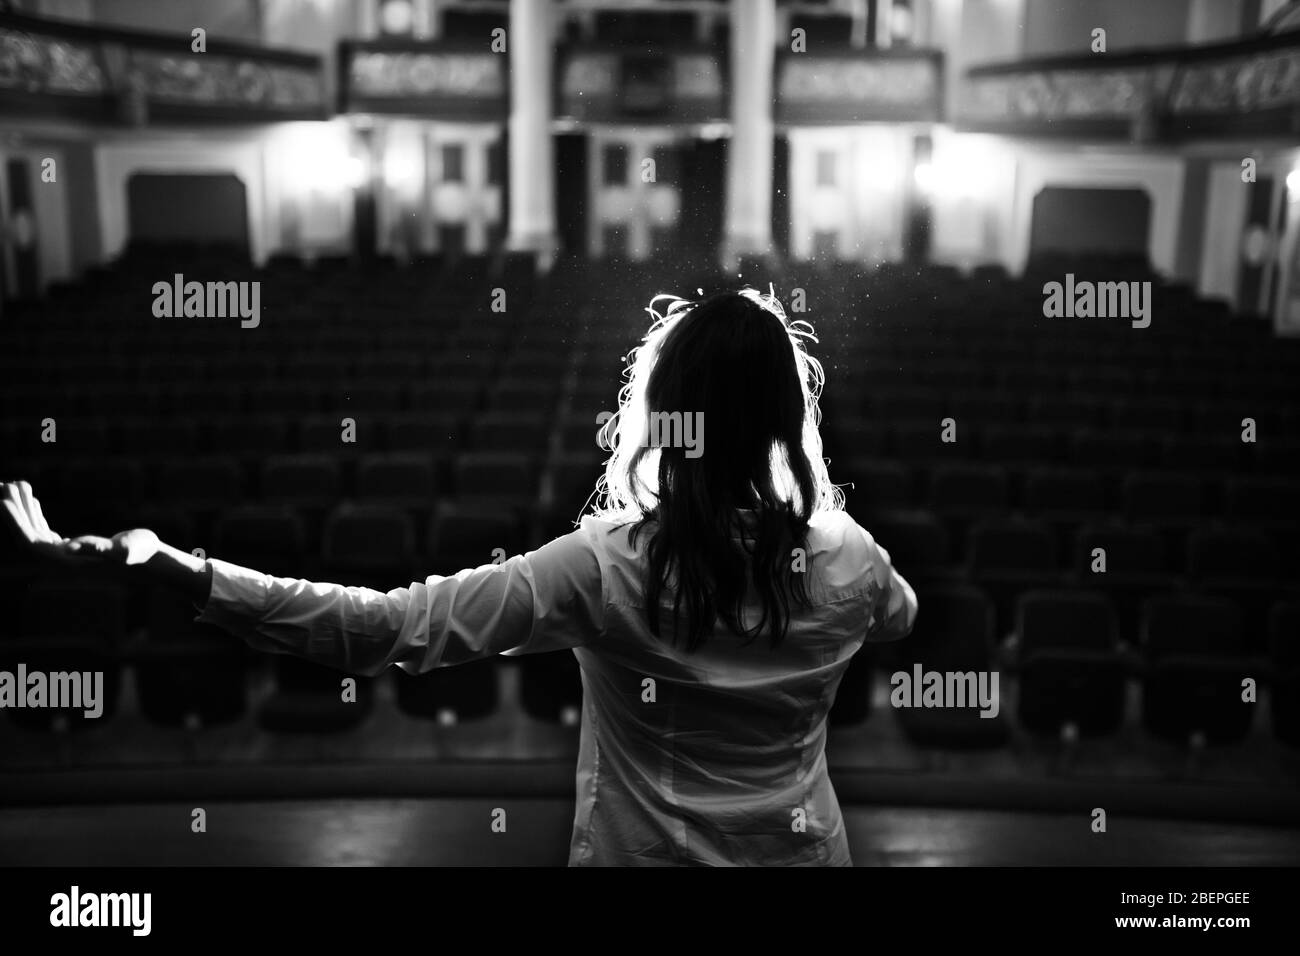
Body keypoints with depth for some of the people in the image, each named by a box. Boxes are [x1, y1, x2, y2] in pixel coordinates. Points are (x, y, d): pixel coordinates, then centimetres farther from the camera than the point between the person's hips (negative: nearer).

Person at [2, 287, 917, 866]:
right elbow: (903, 615, 12)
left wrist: (169, 566, -29)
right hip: (801, 849, 4)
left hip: (642, 851, -3)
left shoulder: (606, 566, -24)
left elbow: (388, 628, -29)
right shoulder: (848, 559, -12)